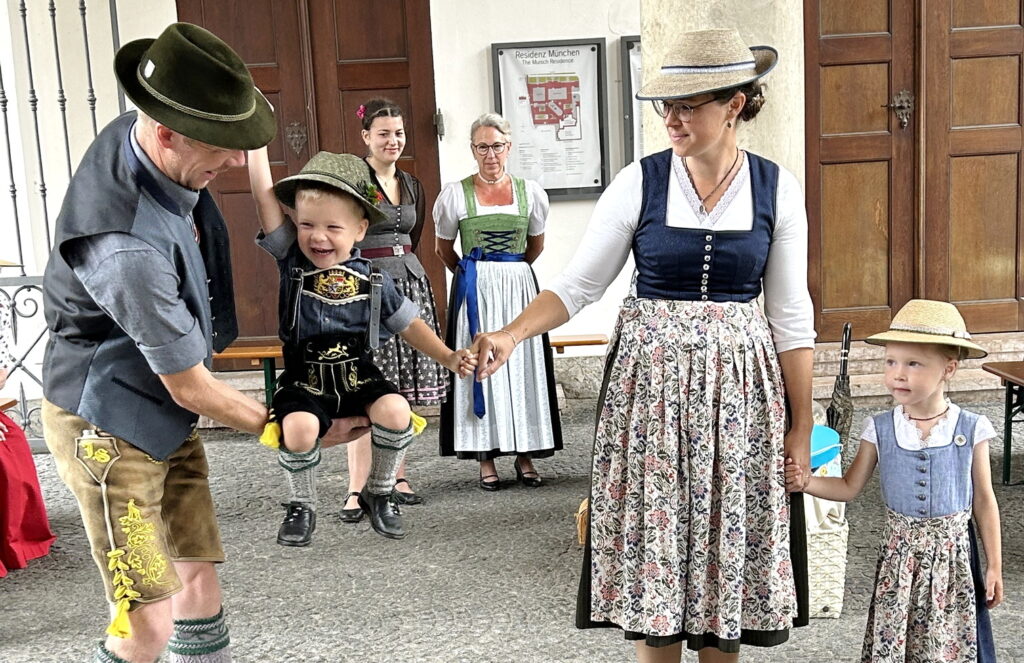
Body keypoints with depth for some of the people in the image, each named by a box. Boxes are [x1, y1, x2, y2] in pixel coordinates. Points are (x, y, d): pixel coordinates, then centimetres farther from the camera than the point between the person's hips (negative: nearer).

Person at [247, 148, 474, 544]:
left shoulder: (373, 280, 1)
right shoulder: (292, 261, -2)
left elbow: (408, 323, 12)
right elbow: (264, 197, -8)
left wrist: (448, 358, 3)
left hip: (358, 375, 1)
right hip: (305, 380, -1)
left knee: (395, 411, -26)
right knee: (298, 426, -31)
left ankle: (379, 493, 3)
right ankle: (302, 506, -1)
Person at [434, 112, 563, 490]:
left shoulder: (530, 192, 4)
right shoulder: (455, 194, -1)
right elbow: (444, 249, 11)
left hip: (519, 287, 2)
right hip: (475, 290, -1)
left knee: (523, 366, 4)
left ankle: (525, 455, 13)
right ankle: (485, 459, 7)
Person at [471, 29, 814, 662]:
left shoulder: (777, 189, -1)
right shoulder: (640, 181, -4)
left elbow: (790, 315, 2)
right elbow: (578, 284, -1)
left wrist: (801, 427, 2)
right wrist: (511, 334, -18)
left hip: (739, 383, 1)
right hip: (650, 379, 0)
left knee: (729, 535, 8)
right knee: (652, 537, 5)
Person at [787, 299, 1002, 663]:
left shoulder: (971, 429, -7)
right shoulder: (880, 429, -5)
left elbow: (983, 500, 0)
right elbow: (849, 487, 3)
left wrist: (994, 566, 4)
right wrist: (806, 482, -15)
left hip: (952, 553, -1)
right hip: (899, 553, 1)